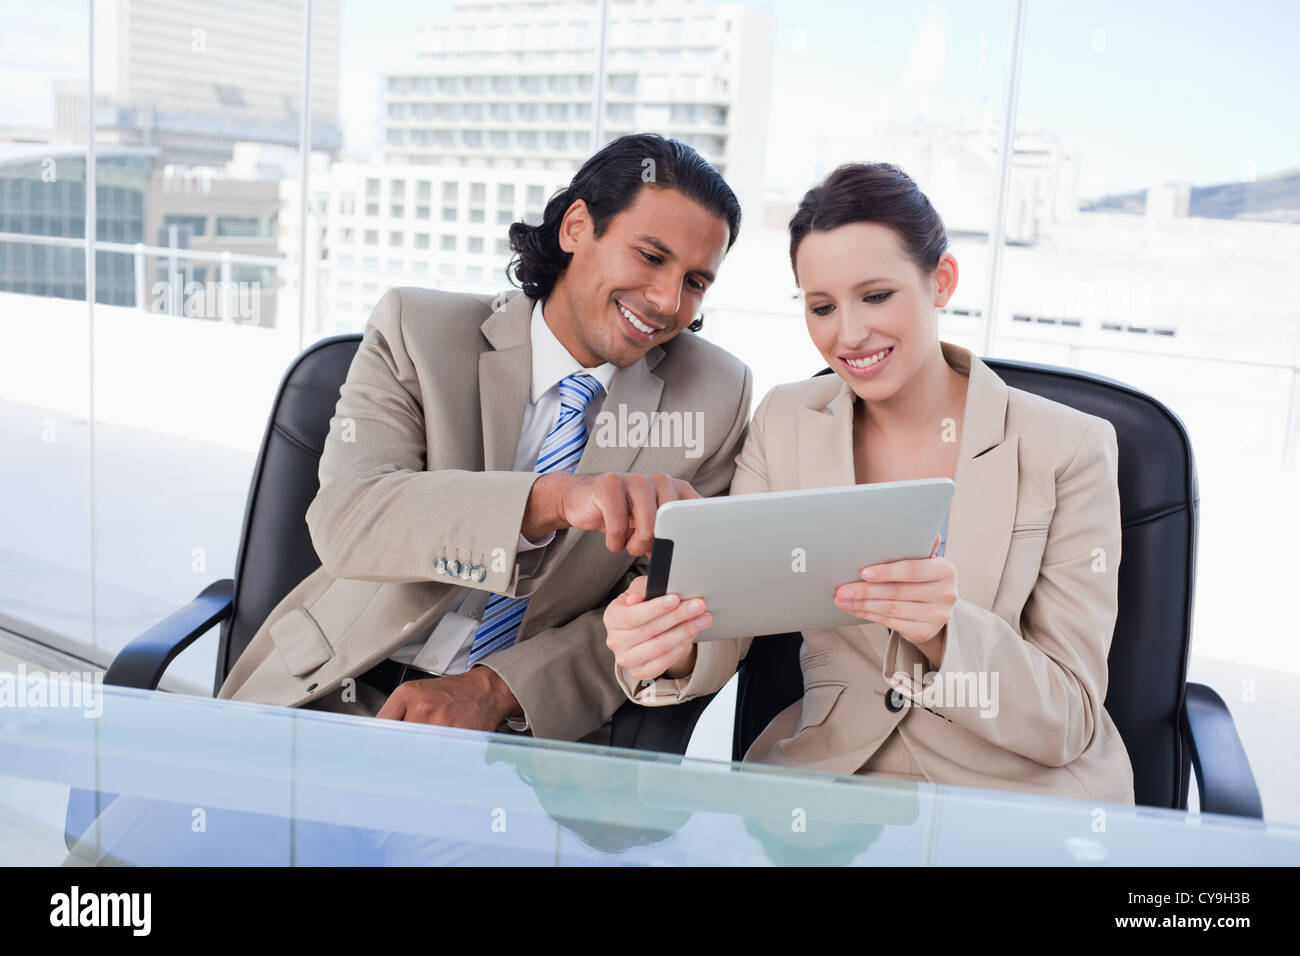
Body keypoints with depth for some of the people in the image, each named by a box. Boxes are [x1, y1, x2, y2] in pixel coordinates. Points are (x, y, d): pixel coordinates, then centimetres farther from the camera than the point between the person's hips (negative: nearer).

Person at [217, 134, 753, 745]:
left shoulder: (718, 397, -1)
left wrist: (494, 689, -15)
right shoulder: (416, 329, -4)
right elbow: (343, 520, -19)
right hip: (344, 696, 0)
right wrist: (555, 498, -36)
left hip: (532, 725, 1)